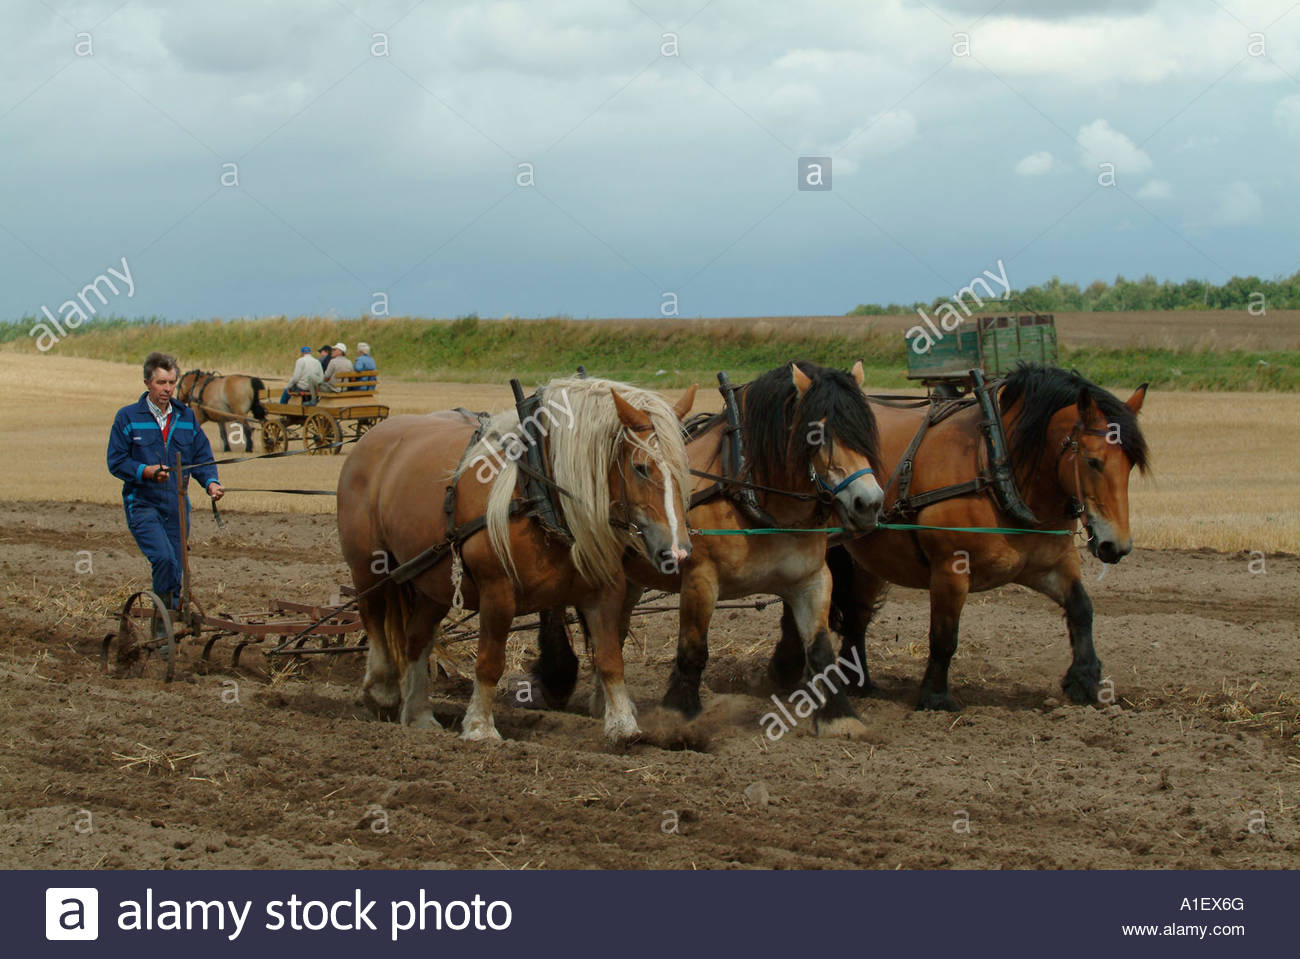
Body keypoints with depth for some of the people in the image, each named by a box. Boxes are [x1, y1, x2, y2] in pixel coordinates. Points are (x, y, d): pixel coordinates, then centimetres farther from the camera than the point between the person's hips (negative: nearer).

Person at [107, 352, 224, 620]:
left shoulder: (186, 417, 10)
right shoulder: (128, 417, -1)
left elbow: (202, 457, 9)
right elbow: (116, 461, -3)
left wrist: (211, 483, -11)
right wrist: (146, 471, -20)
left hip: (177, 506, 4)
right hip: (142, 504, -4)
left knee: (174, 568, 7)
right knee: (164, 557, -25)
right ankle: (168, 610, -15)